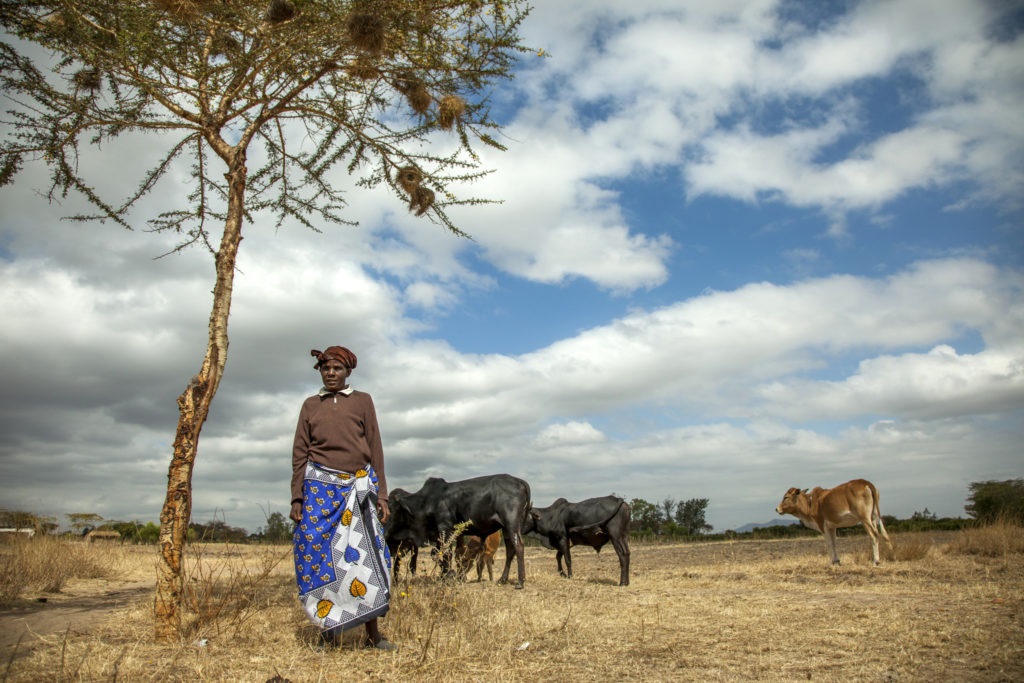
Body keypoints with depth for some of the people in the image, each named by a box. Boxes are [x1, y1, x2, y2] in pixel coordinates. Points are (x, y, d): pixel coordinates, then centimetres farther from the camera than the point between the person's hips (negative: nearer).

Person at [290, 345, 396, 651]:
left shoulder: (362, 401, 9)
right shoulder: (311, 405, 11)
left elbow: (375, 450, 7)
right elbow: (299, 453, 9)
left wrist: (381, 494, 1)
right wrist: (297, 497, 1)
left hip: (359, 487, -1)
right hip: (320, 487, 1)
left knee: (365, 555, -3)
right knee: (319, 554, -1)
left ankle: (373, 635, 6)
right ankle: (330, 634, 11)